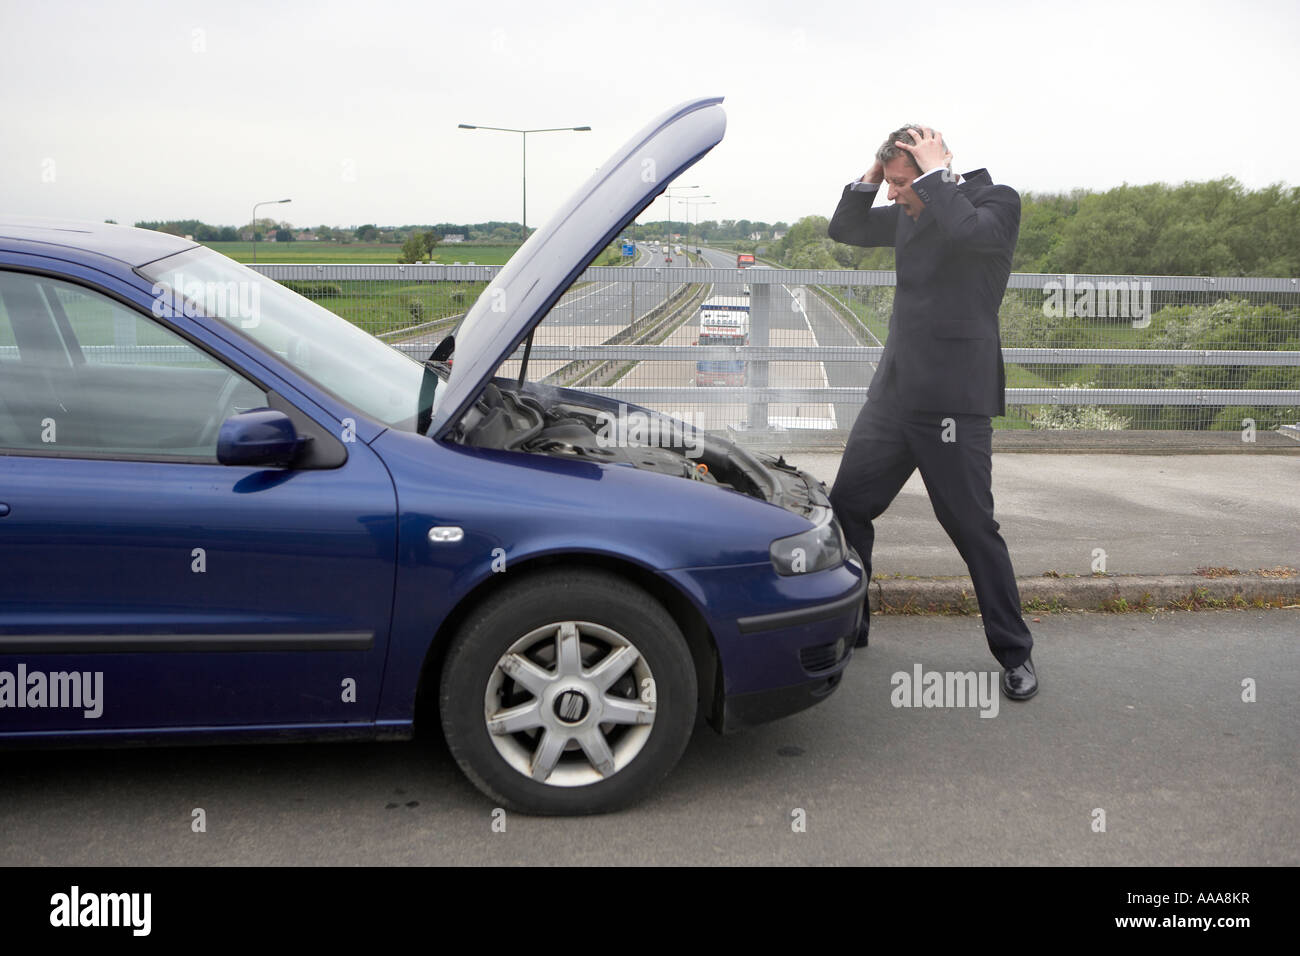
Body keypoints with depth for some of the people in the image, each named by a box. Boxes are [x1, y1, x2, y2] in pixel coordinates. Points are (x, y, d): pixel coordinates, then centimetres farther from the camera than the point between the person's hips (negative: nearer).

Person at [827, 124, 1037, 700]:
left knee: (973, 528, -3)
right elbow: (844, 229, 19)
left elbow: (969, 231, -26)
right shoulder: (908, 212, 13)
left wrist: (935, 172, -14)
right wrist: (871, 175, 6)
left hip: (954, 399, -7)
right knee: (845, 508, 9)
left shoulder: (996, 201, -5)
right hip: (895, 392, 7)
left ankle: (1014, 653, 13)